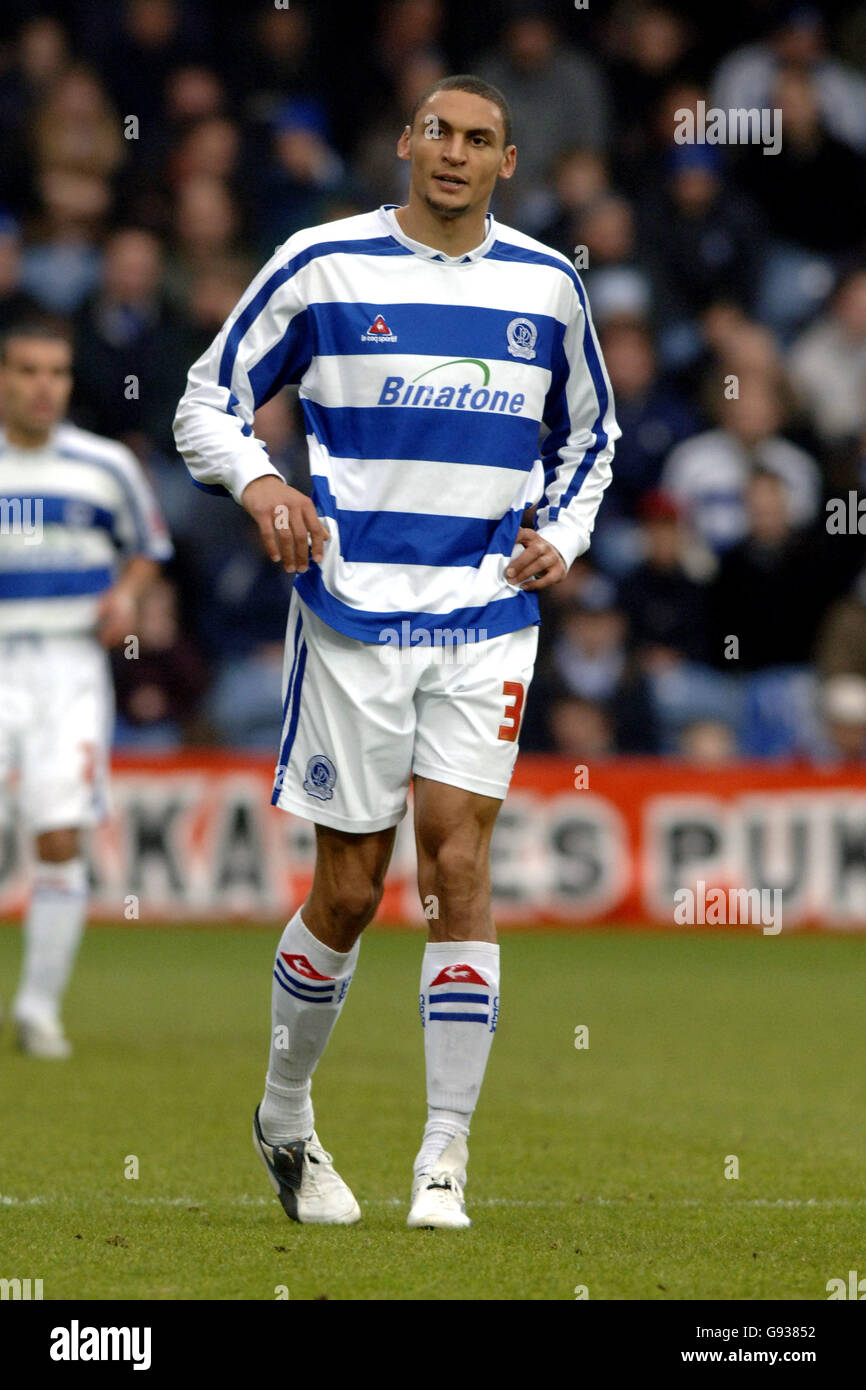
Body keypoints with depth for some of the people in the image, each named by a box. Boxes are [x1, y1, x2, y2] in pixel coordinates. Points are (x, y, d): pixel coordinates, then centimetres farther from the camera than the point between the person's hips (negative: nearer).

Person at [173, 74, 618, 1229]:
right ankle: (285, 1117, 24)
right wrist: (259, 483, -17)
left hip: (488, 616, 2)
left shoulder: (548, 285, 8)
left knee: (458, 863, -10)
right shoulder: (324, 265, -1)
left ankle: (447, 1153, -7)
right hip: (352, 611, -2)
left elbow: (589, 434, 23)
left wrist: (563, 535, 5)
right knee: (349, 891, 2)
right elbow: (208, 402, 3)